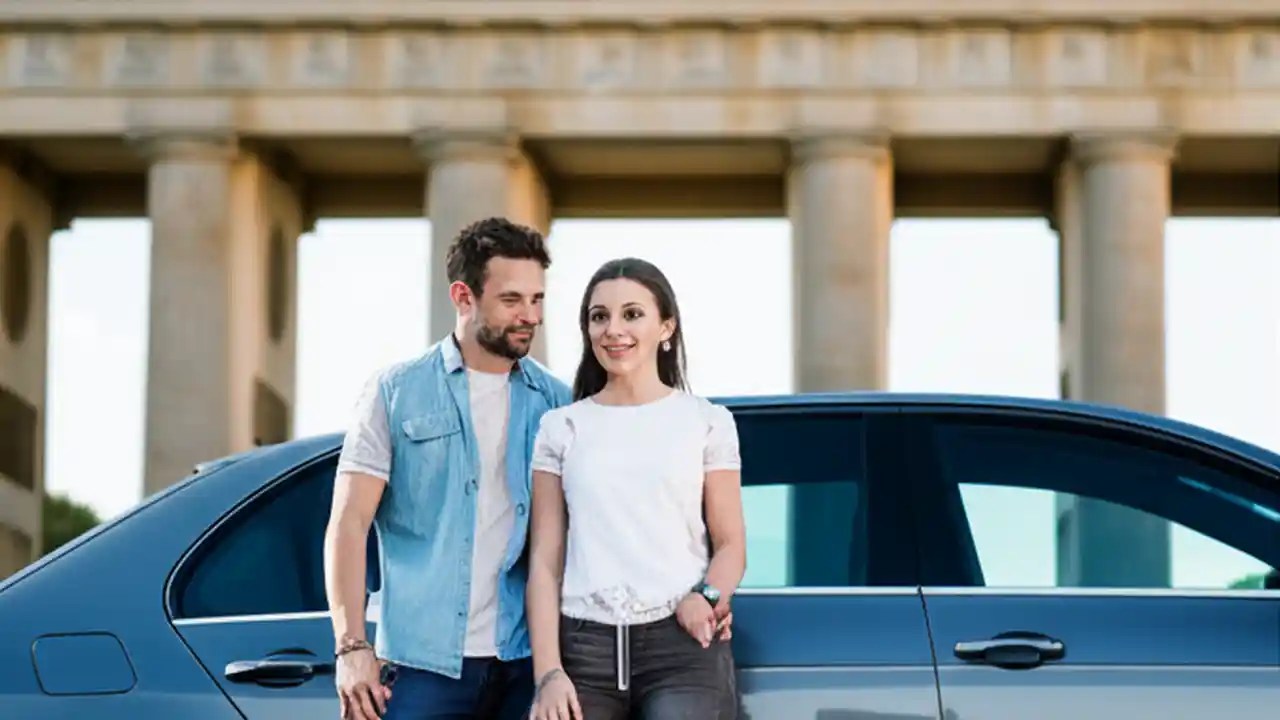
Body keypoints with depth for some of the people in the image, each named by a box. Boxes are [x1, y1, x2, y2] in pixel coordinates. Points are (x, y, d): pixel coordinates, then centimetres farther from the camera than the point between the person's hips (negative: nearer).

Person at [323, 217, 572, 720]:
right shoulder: (395, 393, 4)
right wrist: (351, 646, -10)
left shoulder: (557, 403, 9)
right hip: (424, 661, -2)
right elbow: (349, 525, 0)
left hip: (525, 662, 2)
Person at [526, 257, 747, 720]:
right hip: (585, 646, 2)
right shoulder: (561, 427, 12)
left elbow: (730, 545, 10)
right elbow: (545, 560, 8)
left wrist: (708, 597, -14)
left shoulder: (707, 422, 9)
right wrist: (548, 671, -3)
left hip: (684, 644, -1)